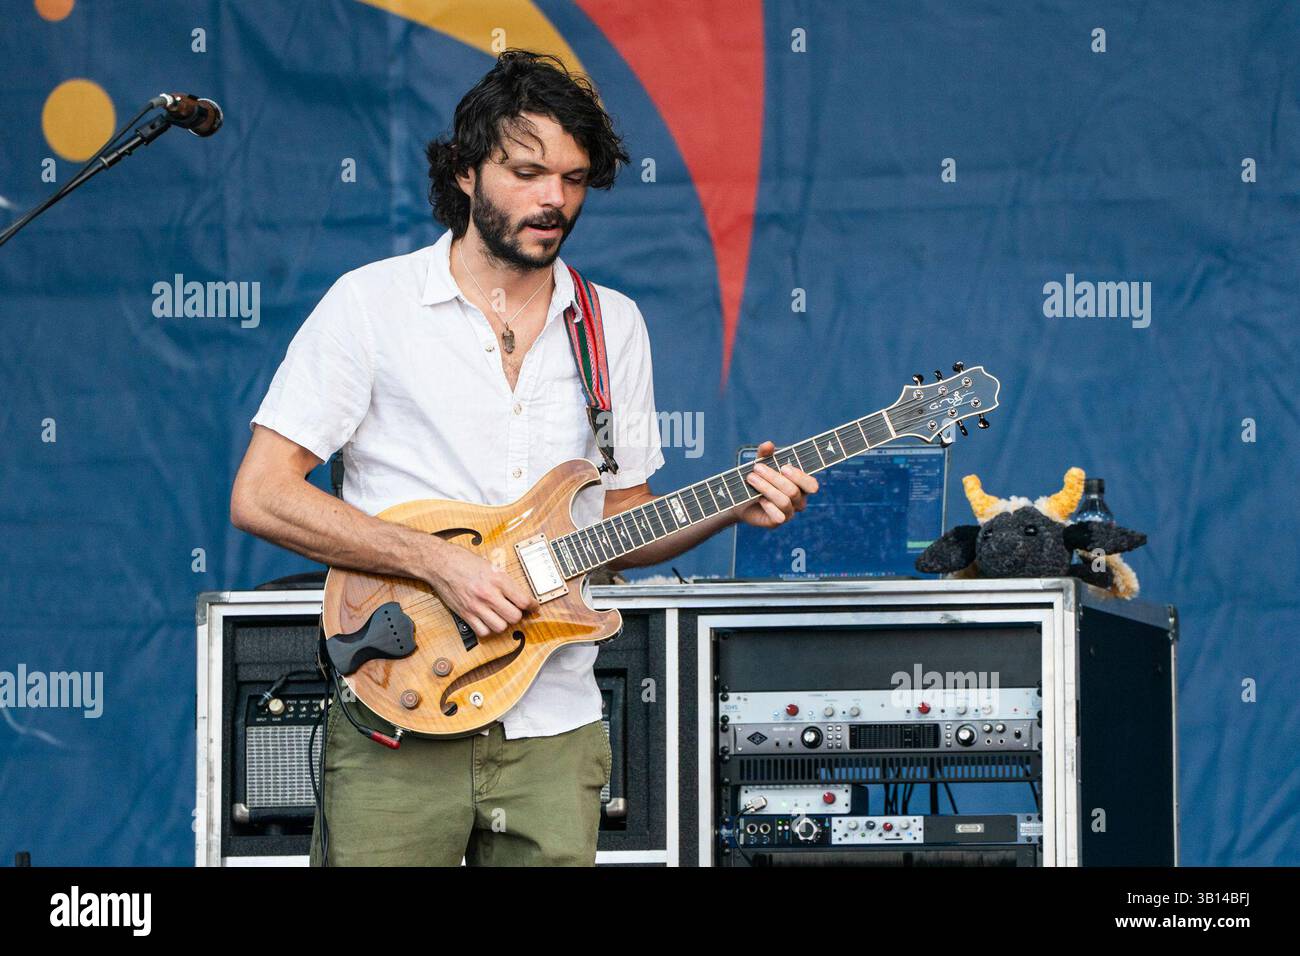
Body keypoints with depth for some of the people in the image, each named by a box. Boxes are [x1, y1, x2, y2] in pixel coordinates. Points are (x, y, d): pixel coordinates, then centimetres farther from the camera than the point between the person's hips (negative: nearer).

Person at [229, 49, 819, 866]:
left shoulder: (613, 325, 13)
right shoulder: (371, 302, -1)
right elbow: (260, 496, -7)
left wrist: (729, 505, -1)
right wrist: (437, 561, -15)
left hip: (553, 729, 4)